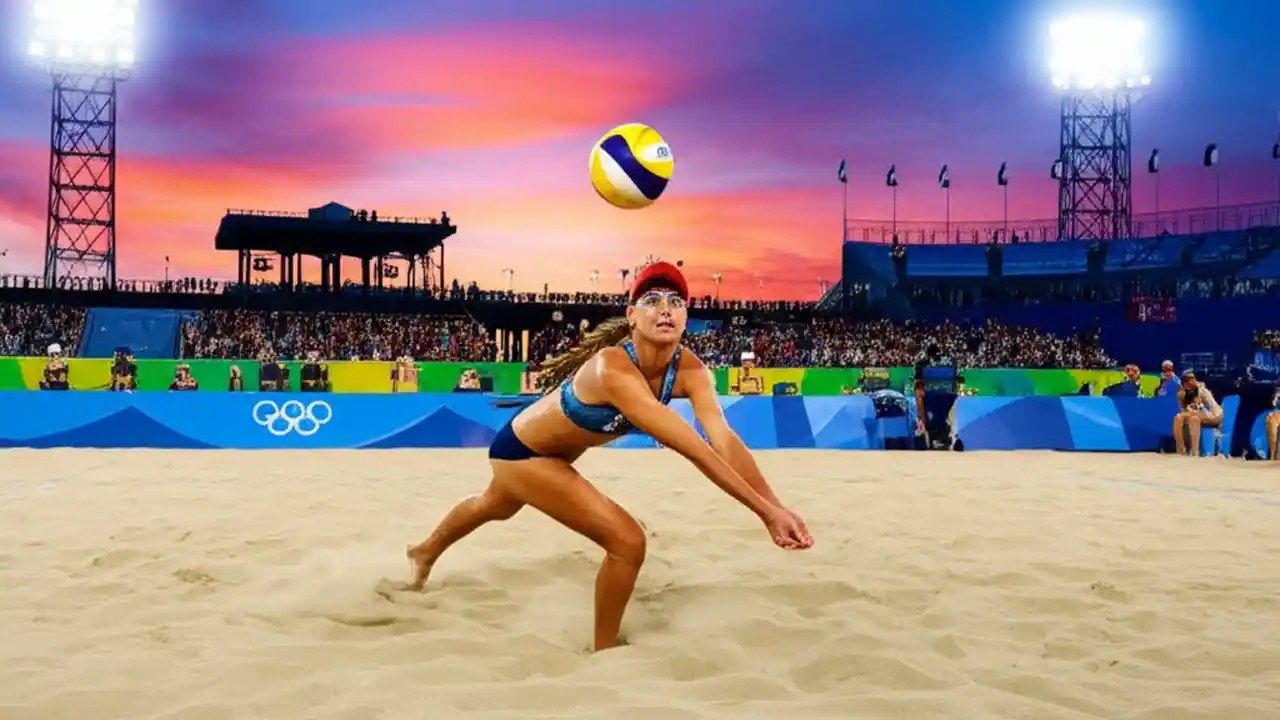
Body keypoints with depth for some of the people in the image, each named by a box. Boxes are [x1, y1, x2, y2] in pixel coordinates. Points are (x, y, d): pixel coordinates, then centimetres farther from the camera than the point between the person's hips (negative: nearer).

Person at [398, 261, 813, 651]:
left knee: (496, 507, 36)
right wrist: (766, 511, -49)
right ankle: (604, 653, 5)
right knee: (627, 541, -20)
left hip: (553, 451, 8)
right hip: (521, 451, -8)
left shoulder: (688, 369, -22)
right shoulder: (613, 369, -42)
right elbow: (694, 450, -48)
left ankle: (425, 553, 68)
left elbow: (725, 440, -33)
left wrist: (776, 507, -44)